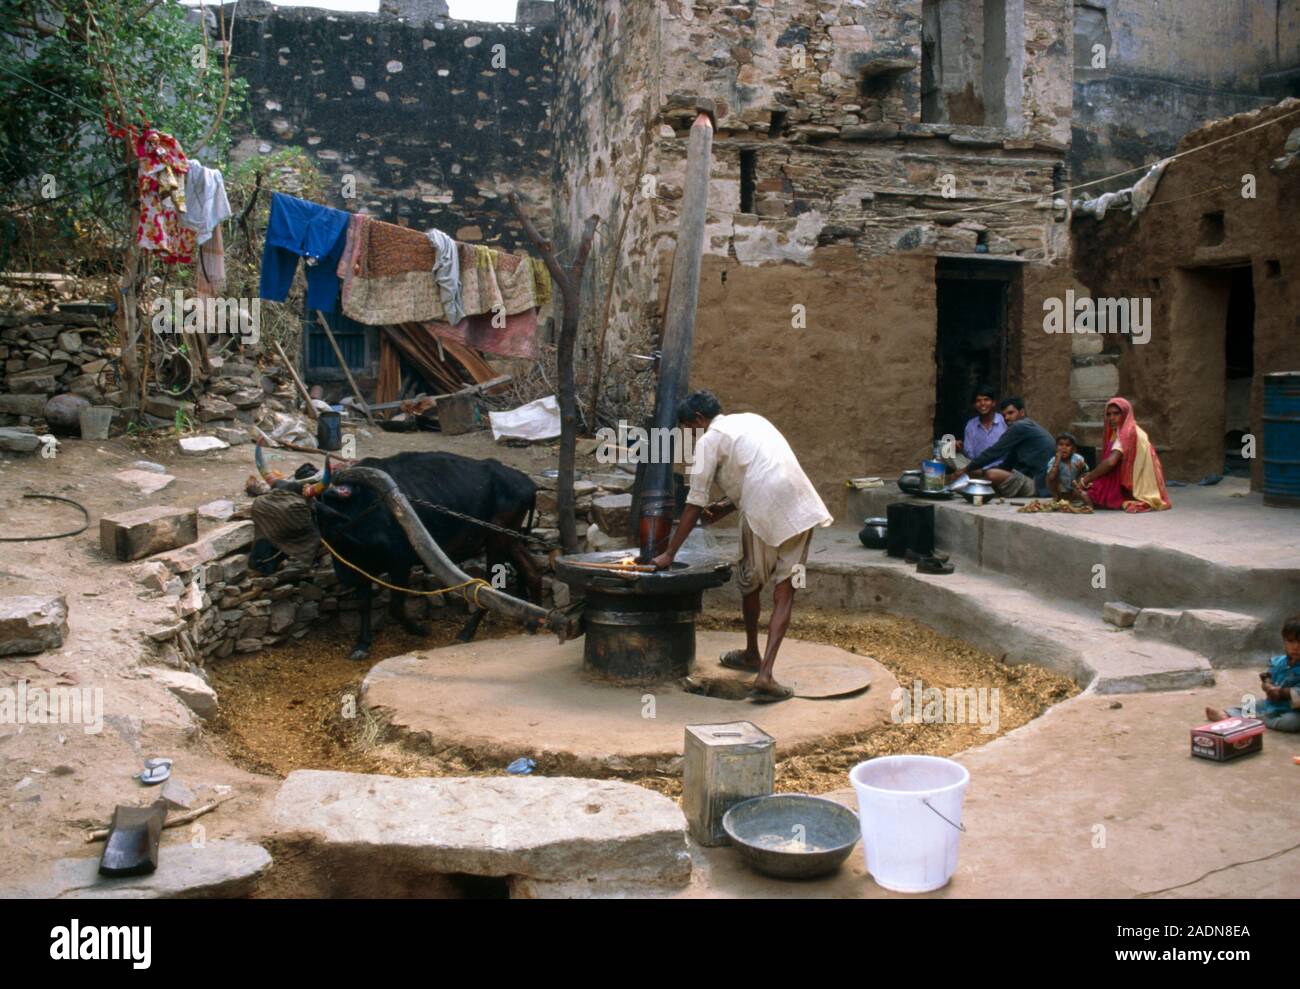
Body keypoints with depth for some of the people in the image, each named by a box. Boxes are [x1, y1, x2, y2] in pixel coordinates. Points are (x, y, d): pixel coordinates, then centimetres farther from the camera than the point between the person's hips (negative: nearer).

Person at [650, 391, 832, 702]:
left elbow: (694, 504, 2)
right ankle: (765, 674, -6)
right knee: (784, 592, 4)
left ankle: (752, 654, 39)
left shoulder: (710, 439, 4)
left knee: (751, 585, 19)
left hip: (763, 514, -5)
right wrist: (726, 507, 26)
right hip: (801, 509, 5)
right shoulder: (750, 420, 25)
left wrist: (669, 554, 7)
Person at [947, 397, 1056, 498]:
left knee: (992, 474, -27)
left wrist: (965, 470, -5)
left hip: (1036, 487, -11)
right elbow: (1008, 465, 19)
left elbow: (994, 452, -12)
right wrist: (981, 471, 7)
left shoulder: (1020, 427, -10)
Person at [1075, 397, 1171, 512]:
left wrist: (1086, 480, -18)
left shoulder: (1127, 433, -14)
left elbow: (1110, 462, -27)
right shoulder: (1130, 431, 16)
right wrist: (1090, 476, 2)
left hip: (1133, 492, -9)